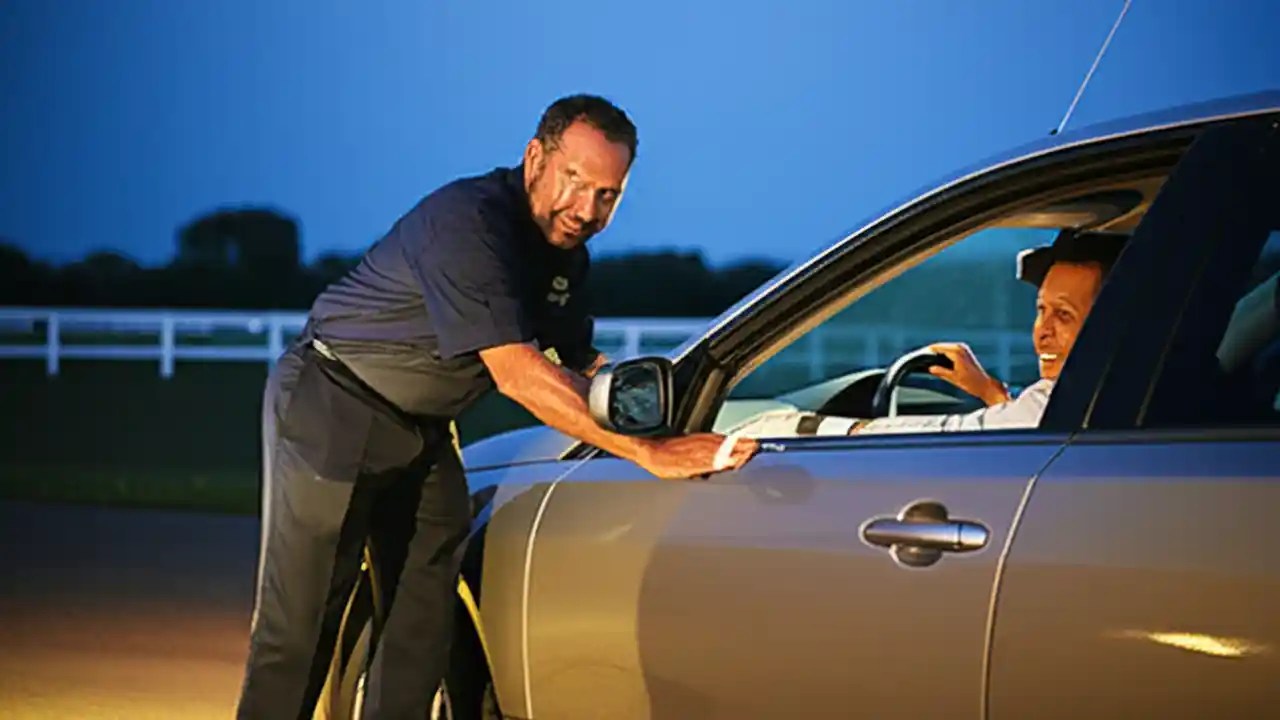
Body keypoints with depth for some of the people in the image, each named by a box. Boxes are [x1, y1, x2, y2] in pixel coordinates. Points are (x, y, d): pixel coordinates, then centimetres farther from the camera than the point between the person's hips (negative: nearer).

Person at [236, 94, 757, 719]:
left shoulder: (566, 252, 0)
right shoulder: (468, 223, -29)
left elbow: (578, 367, 9)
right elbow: (516, 374, -36)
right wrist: (648, 453, -38)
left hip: (422, 428, 8)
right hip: (331, 407, -8)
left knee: (425, 620, 2)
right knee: (299, 618, -6)